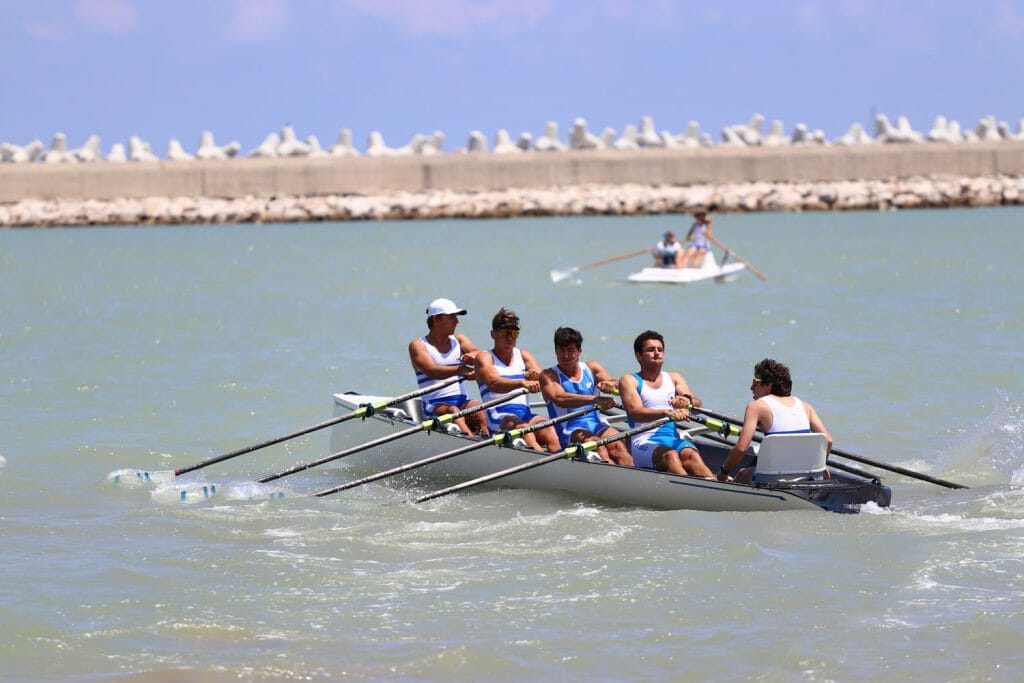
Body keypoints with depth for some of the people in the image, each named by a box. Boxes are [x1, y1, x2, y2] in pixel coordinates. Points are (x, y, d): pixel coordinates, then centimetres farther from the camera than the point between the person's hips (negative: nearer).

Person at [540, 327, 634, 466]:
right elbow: (560, 399, -17)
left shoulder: (591, 368, 18)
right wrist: (595, 399, -32)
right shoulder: (549, 376, 4)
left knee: (617, 445, -28)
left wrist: (609, 384, -25)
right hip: (570, 431, -3)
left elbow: (615, 384, 2)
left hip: (597, 425, 3)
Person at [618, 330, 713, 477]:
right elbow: (635, 412, -11)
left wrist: (687, 401, -18)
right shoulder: (629, 380, 7)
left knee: (690, 454, -31)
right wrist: (667, 412, -29)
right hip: (644, 442, -3)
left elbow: (697, 403, 8)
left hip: (673, 439, 3)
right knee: (669, 455, -36)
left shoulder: (673, 378, 22)